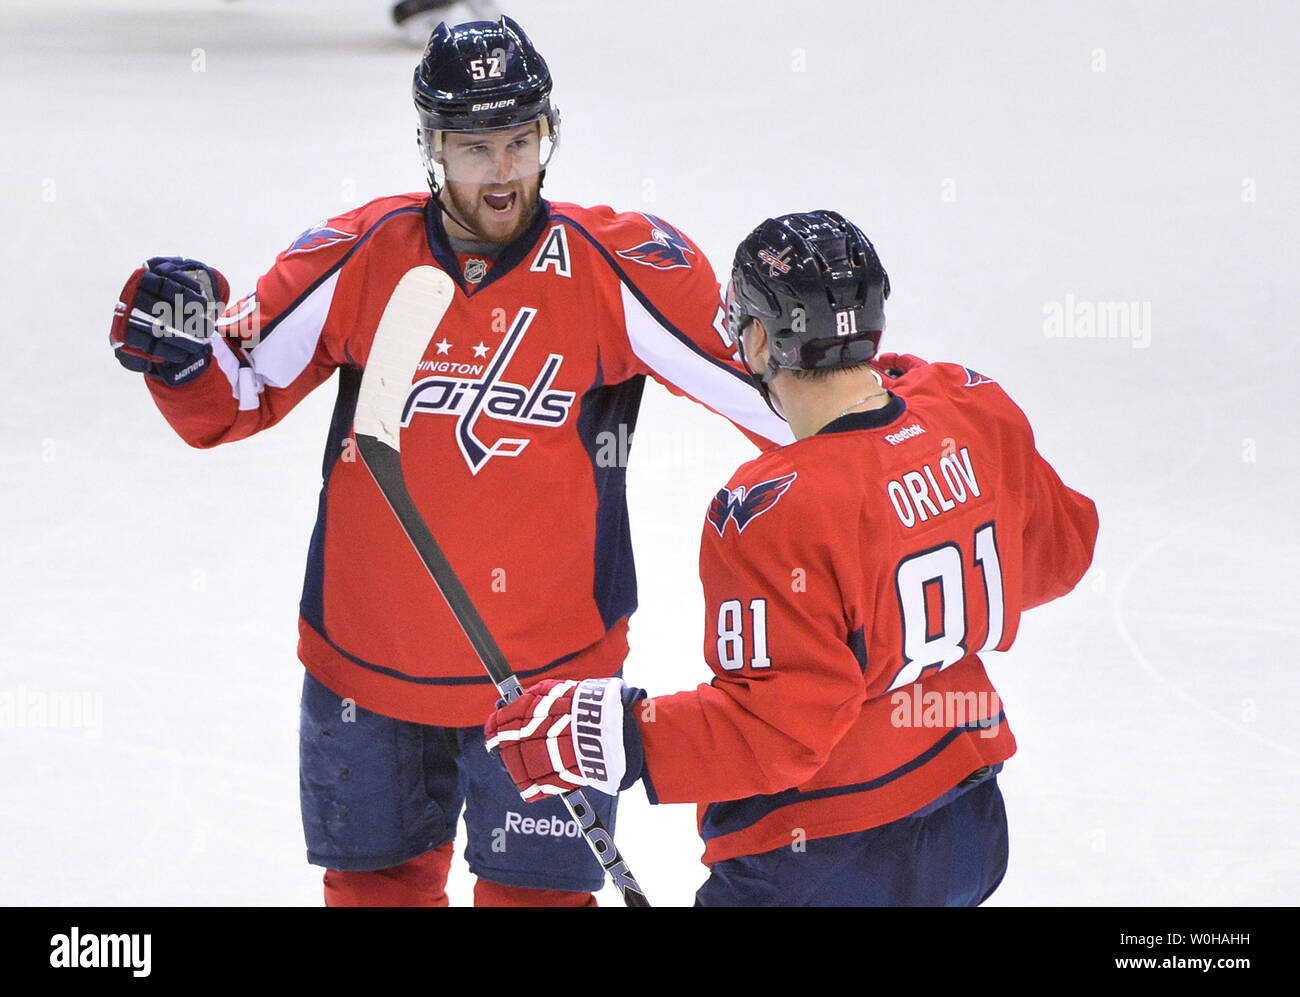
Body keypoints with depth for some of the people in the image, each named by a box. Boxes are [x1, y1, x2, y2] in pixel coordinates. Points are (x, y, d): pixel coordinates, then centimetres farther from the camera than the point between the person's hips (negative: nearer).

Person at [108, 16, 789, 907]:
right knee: (377, 878, 16)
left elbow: (768, 387, -8)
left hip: (546, 663, -2)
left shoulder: (612, 267, -12)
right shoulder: (360, 259, -6)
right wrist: (184, 349, -17)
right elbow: (239, 398, 2)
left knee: (536, 888, 4)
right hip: (367, 656, 2)